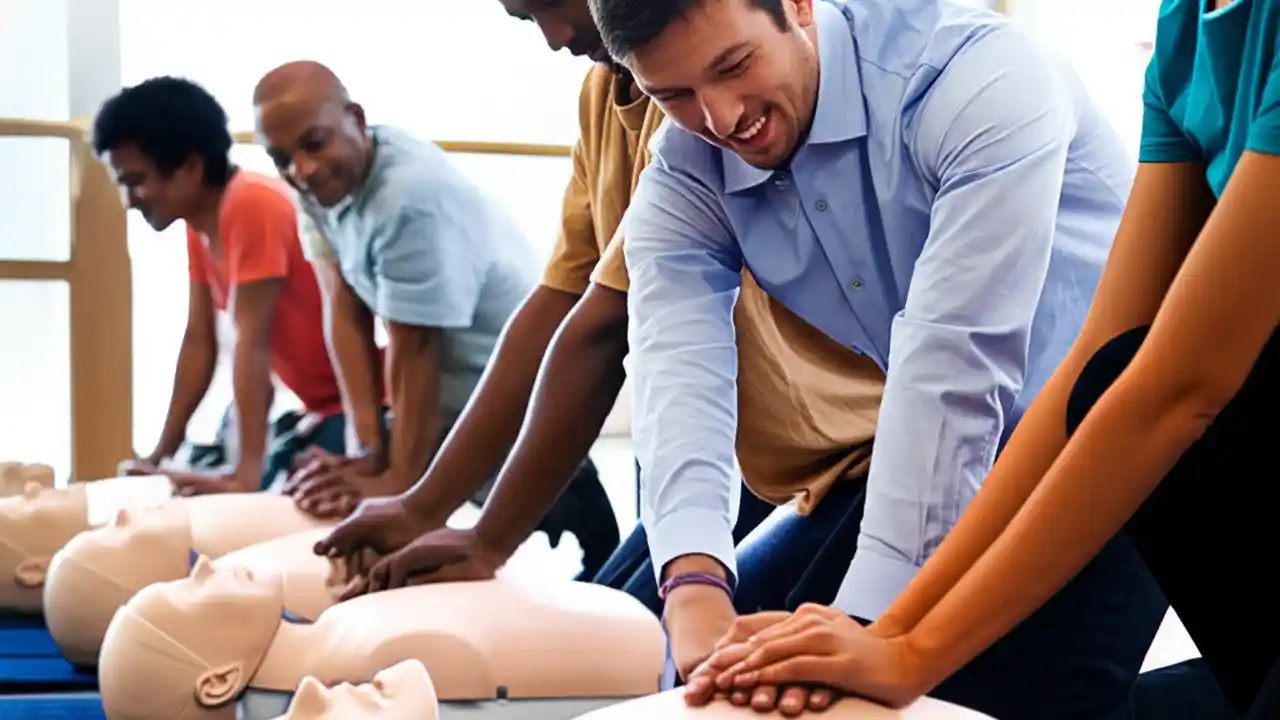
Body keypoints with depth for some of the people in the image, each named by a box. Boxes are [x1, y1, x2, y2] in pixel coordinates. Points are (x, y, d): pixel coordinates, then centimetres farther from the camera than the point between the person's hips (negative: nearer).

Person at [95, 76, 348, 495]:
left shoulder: (252, 207, -23)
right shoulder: (199, 219, 6)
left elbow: (251, 343, -27)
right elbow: (199, 342, 8)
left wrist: (247, 472, -28)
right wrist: (161, 454, 7)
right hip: (315, 405, 9)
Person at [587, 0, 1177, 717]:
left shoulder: (973, 75, -26)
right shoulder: (684, 185, -9)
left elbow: (955, 362, -33)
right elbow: (678, 374, -25)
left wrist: (865, 618, -38)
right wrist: (696, 586, -44)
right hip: (970, 467, 6)